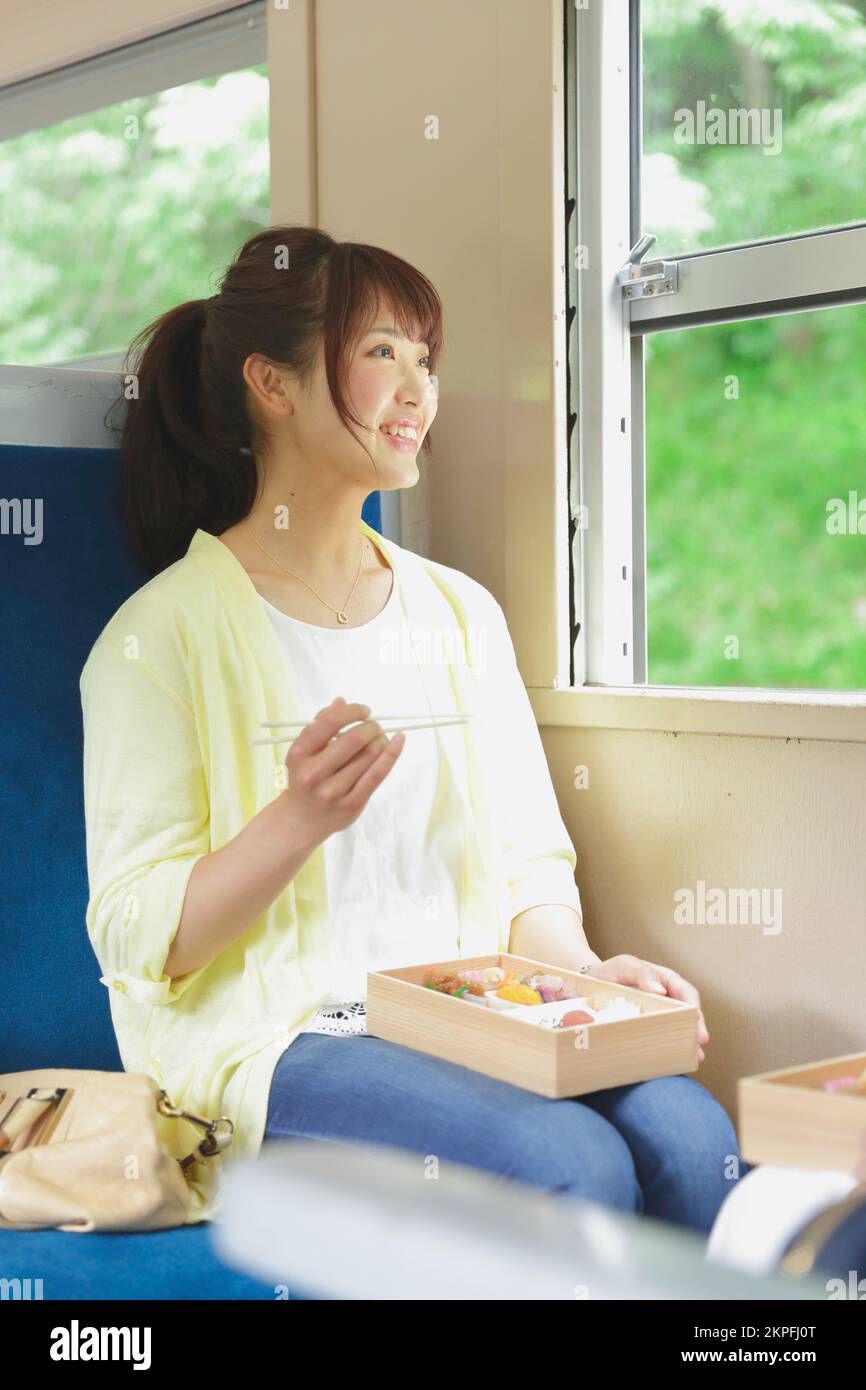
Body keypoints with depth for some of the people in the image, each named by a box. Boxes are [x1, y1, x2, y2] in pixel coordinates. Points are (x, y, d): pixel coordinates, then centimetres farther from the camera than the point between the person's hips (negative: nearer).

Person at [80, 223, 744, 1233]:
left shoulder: (459, 612, 14)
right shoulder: (162, 635, -4)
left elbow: (529, 862, 13)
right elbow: (138, 941, -8)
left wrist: (587, 974, -8)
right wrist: (301, 818, -23)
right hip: (268, 1038, -4)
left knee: (689, 1136, -23)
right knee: (573, 1164, -27)